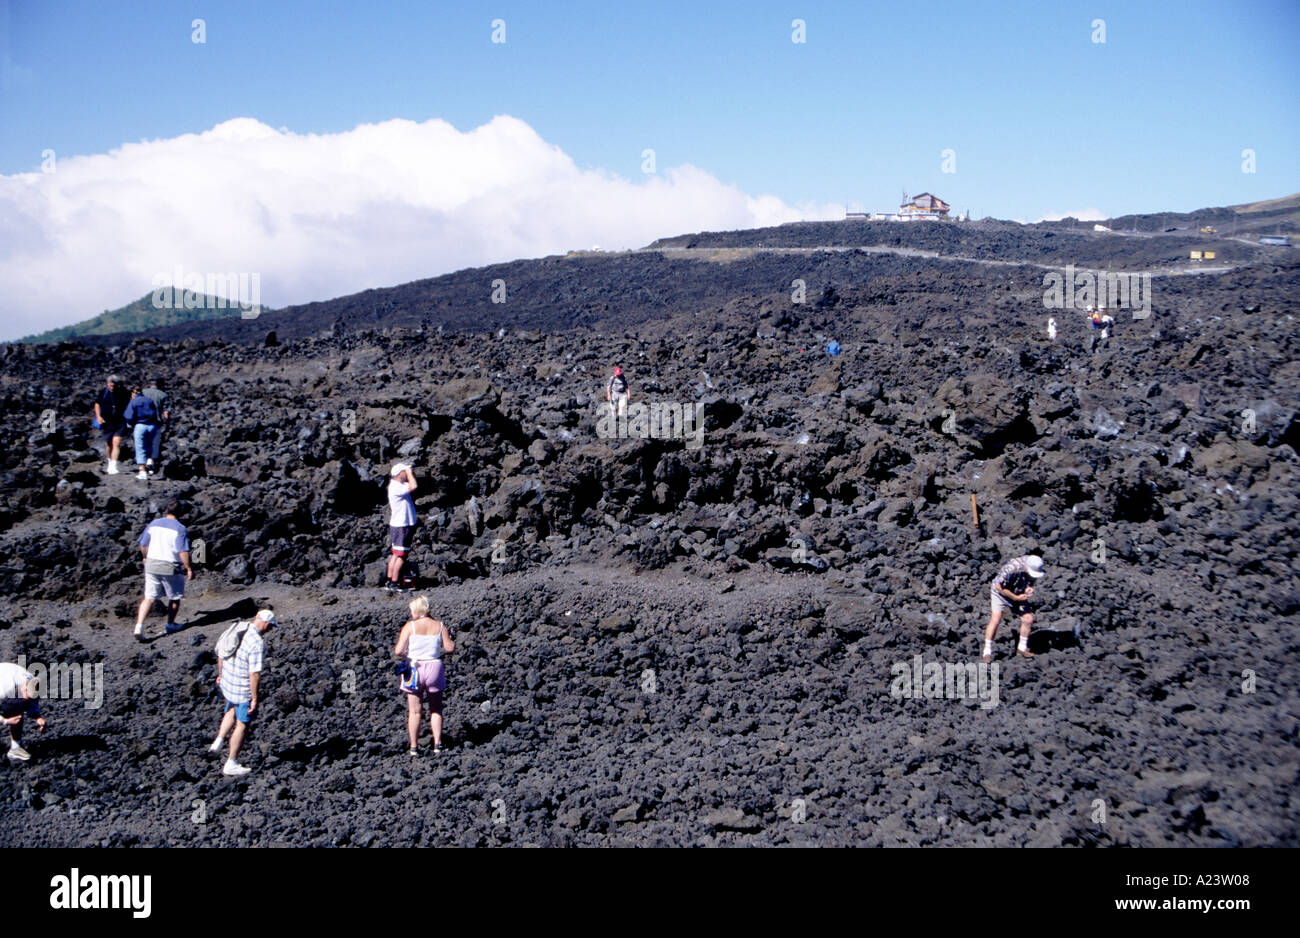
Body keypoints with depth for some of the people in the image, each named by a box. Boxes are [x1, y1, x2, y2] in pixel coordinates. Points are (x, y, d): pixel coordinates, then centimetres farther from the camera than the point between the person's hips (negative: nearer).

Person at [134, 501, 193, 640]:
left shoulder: (153, 524, 4)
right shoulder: (180, 529, -11)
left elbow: (143, 545, 11)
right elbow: (183, 552, -18)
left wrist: (146, 558, 28)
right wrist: (189, 569, -11)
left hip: (151, 564, 4)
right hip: (170, 566, -4)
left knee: (149, 598, 7)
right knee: (175, 597, 16)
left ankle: (139, 625, -8)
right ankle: (171, 625, 27)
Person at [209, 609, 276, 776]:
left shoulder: (236, 630, -2)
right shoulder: (257, 643, -27)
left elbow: (220, 655, 10)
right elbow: (254, 673, -26)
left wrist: (220, 674, 25)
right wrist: (255, 698, -19)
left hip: (227, 682, 7)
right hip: (244, 690, -7)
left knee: (232, 711, 35)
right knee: (242, 725, 8)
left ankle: (218, 741, 28)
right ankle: (231, 764, 17)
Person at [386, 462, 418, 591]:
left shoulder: (400, 485, 12)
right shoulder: (395, 487, -20)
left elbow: (415, 485, 21)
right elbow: (414, 486, -30)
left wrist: (412, 473, 7)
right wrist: (409, 473, -16)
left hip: (405, 525, 10)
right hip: (401, 526, -10)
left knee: (396, 555, 14)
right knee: (401, 556, -6)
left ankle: (389, 581, 19)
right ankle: (394, 584, -2)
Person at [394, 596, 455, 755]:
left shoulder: (410, 626, -9)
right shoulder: (440, 626, -2)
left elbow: (398, 651, -14)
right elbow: (450, 648, -2)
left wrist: (406, 654, 8)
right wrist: (451, 639, 19)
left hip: (414, 668, -2)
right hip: (434, 668, 2)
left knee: (414, 711, 7)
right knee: (436, 709, 15)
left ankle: (413, 748, 8)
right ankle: (437, 745, 11)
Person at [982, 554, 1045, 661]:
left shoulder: (1033, 567, -17)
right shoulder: (1012, 568, -36)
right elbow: (999, 586, -28)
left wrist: (1028, 588, -18)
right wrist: (1016, 598, -25)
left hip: (1019, 595, 6)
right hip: (1000, 593, -6)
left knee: (1028, 619, -2)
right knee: (995, 619, -19)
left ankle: (1022, 648, 16)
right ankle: (987, 652, -16)